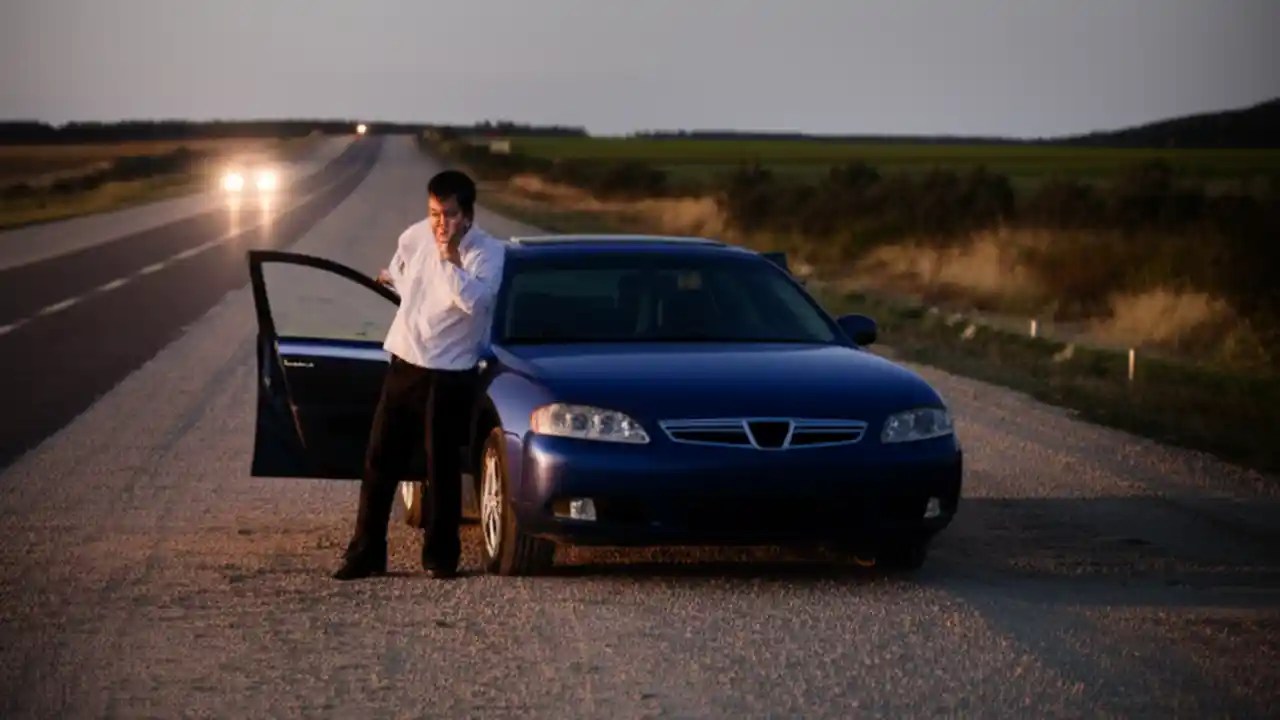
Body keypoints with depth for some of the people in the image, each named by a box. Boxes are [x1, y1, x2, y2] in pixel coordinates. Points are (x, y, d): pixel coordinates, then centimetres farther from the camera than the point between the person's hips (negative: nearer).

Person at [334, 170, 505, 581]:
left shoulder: (487, 252, -13)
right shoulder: (414, 237, 0)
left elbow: (475, 300, -30)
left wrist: (451, 260, -32)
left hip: (449, 374, -4)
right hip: (404, 365, 4)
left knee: (442, 468, 2)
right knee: (379, 462, 5)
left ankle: (440, 555, 15)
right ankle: (366, 553, 12)